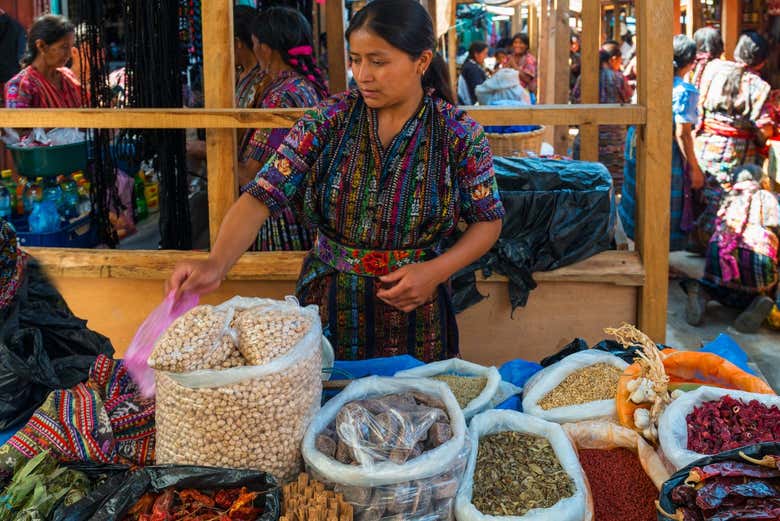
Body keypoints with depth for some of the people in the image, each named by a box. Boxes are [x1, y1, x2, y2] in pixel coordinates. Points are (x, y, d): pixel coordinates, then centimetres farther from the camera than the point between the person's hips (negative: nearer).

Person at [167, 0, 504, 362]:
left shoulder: (459, 134, -9)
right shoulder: (330, 119, -8)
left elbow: (488, 220, 1)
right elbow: (262, 196, -15)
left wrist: (436, 271, -16)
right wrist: (216, 264, -32)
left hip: (415, 313, -1)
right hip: (328, 310, 1)